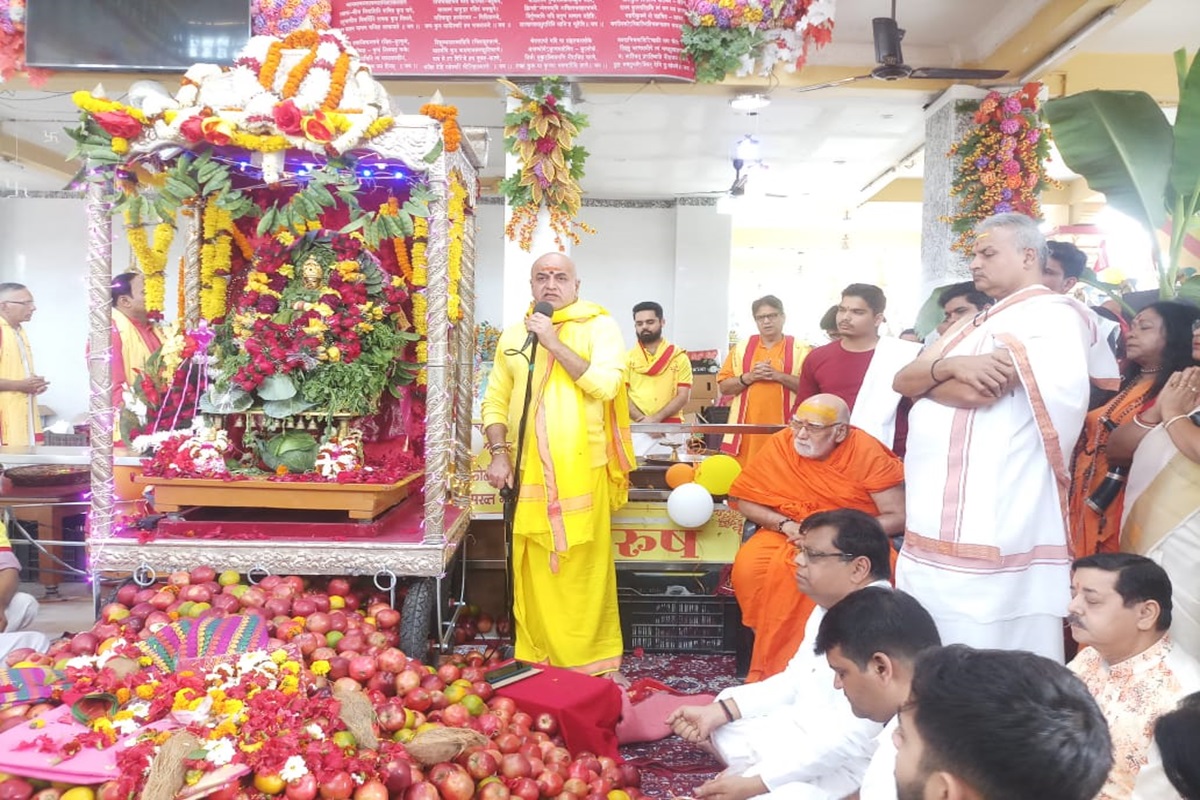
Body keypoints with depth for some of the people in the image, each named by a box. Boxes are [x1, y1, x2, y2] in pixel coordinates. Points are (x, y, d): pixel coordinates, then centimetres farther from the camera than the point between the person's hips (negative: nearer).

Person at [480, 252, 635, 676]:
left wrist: (553, 343, -12)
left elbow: (605, 384, -13)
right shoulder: (514, 335, 15)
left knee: (582, 568, -1)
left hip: (581, 468, -3)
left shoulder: (599, 326, 3)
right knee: (534, 569, 6)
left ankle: (588, 660, 11)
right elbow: (495, 401, 13)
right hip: (527, 470, 3)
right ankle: (535, 654, 19)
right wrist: (499, 453, 0)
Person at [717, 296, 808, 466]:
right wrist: (749, 377, -8)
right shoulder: (741, 348, 11)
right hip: (747, 431, 2)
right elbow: (723, 386, 8)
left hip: (783, 431, -2)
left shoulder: (799, 349, 4)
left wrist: (778, 376, -14)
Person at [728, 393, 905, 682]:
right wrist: (785, 525, -21)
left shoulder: (868, 453, -14)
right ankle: (772, 650, -6)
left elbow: (898, 517, -12)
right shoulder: (781, 444, -9)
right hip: (789, 535, 2)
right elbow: (743, 499, -5)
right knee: (749, 567, -27)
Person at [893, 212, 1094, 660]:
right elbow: (901, 380, 11)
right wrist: (948, 368, -11)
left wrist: (926, 378, 1)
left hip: (991, 531, -9)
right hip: (935, 525, 9)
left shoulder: (1051, 316, -7)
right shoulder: (977, 324, 21)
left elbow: (977, 390, -20)